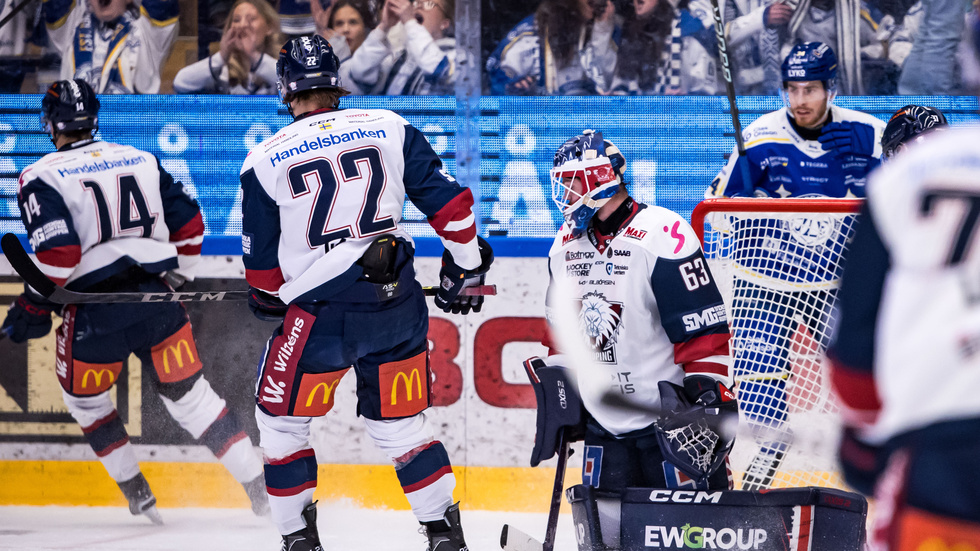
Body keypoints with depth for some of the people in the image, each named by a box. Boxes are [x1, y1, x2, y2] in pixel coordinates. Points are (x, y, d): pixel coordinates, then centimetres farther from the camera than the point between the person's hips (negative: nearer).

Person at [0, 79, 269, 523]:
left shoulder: (41, 178, -4)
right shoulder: (142, 161, 12)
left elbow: (58, 254, -16)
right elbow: (189, 226, 13)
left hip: (95, 315, -4)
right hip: (157, 300, 4)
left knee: (83, 397, 22)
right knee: (189, 395, 14)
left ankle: (137, 494, 21)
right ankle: (260, 486, 6)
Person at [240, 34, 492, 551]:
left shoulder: (265, 160, -3)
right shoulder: (390, 129, 1)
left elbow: (262, 263, 4)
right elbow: (449, 202, 2)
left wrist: (269, 301, 24)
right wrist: (465, 268, 16)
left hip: (319, 314, -3)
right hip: (397, 307, 3)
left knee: (281, 419, 15)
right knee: (399, 422, 16)